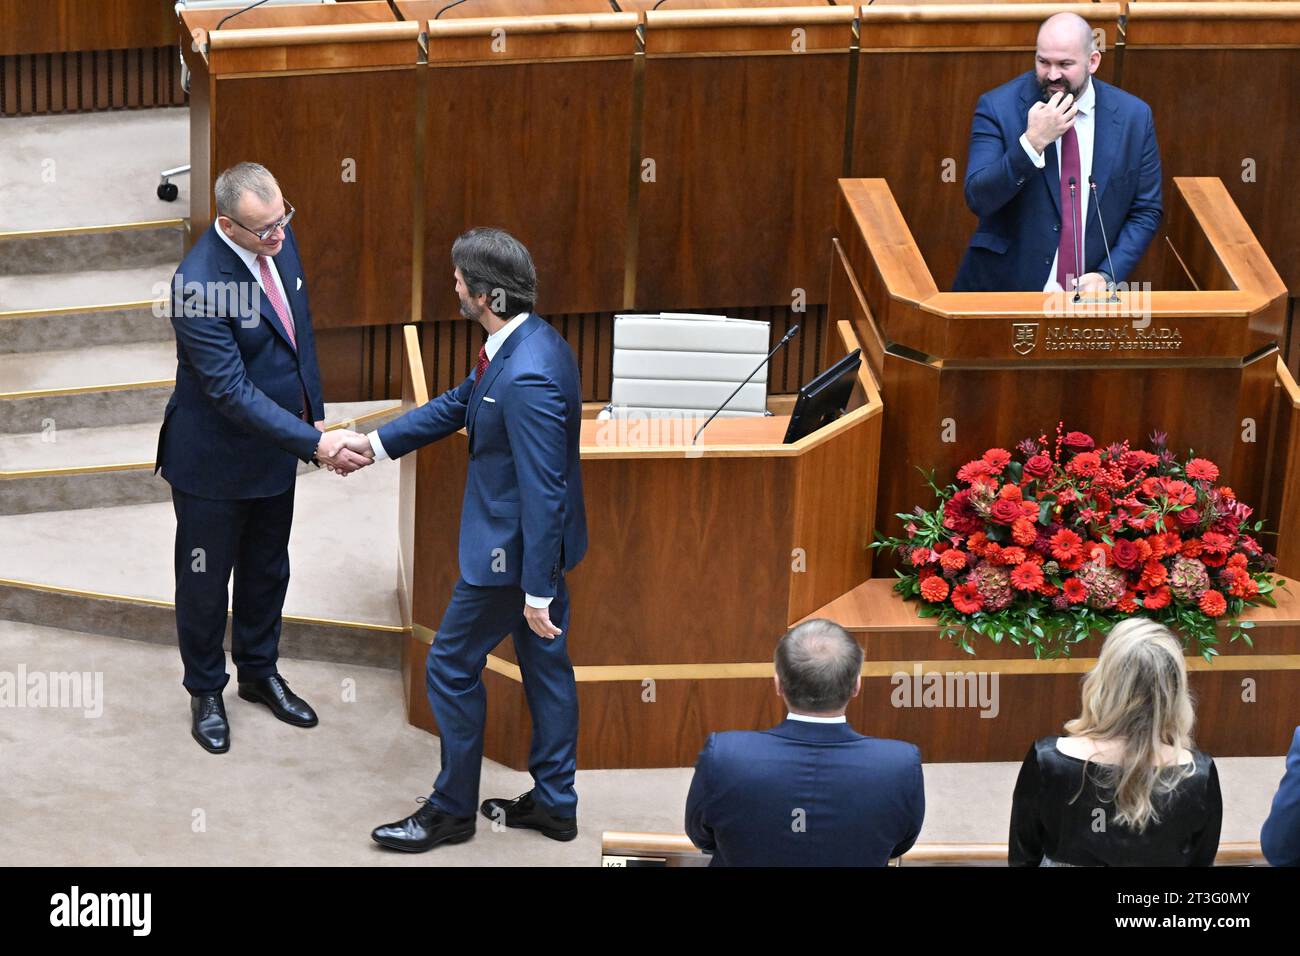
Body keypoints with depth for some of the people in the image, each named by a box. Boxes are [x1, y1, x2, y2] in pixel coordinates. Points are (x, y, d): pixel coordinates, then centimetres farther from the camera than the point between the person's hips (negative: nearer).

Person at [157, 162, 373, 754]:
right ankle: (205, 692, 34)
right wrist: (315, 443, -30)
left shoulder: (280, 241, -9)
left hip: (274, 447, 7)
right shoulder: (199, 284, -32)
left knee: (268, 571, 23)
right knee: (206, 579, 15)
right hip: (215, 459, -7)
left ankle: (260, 672, 44)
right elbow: (232, 391, -30)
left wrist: (313, 414, 7)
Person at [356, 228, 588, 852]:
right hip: (540, 541, 10)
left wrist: (537, 590, -24)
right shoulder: (529, 341, 1)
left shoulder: (527, 378, -31)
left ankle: (451, 810, 21)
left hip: (514, 550, -10)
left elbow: (542, 490, -29)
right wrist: (376, 444, 16)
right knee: (545, 664, 18)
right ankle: (554, 803, 32)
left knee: (452, 668, 6)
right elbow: (458, 404, 15)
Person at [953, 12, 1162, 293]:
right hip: (1004, 287, -3)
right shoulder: (998, 107, -4)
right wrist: (1032, 142, -22)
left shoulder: (1134, 116, 1)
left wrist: (1106, 276, -6)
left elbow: (1146, 212, 7)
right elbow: (978, 199, -12)